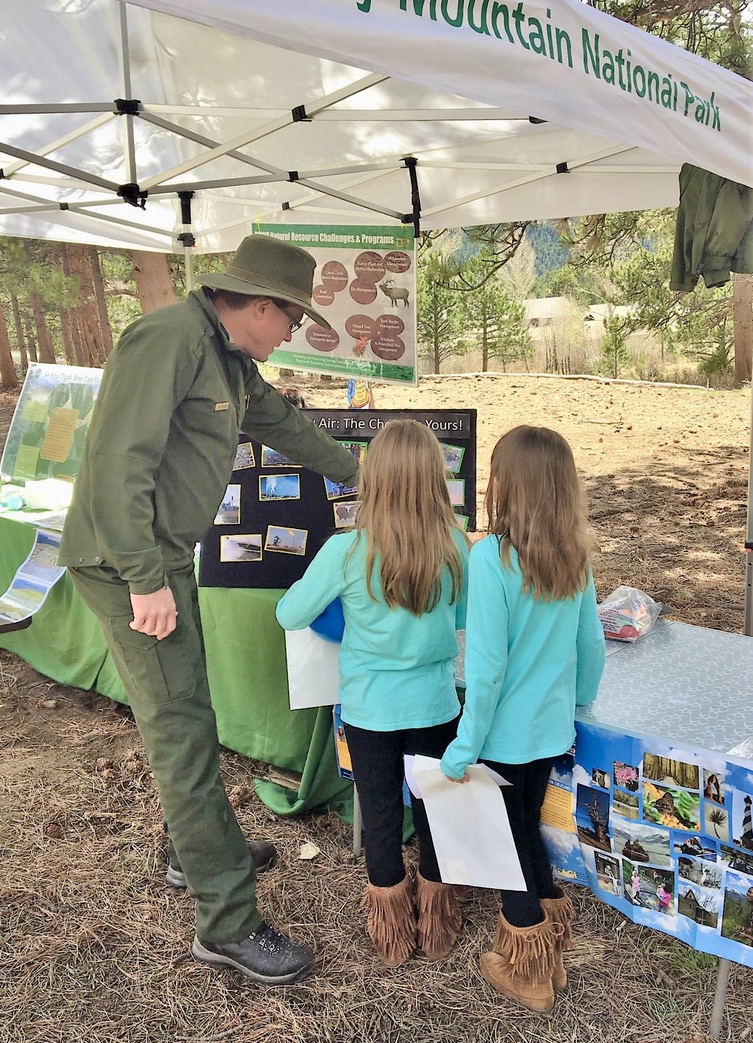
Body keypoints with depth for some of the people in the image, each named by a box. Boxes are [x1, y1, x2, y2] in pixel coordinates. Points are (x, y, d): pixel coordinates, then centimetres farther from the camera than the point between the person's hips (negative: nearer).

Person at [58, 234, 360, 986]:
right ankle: (227, 924, 6)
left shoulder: (230, 359, 13)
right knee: (183, 732, -6)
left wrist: (361, 477, 33)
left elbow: (284, 425, 25)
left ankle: (199, 851, 39)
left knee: (184, 713, 20)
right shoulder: (171, 338, -19)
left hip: (165, 557, 10)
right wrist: (145, 579, -24)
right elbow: (119, 458, -25)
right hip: (129, 564, -10)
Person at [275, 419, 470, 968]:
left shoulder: (347, 551, -21)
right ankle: (436, 917, 39)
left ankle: (392, 923, 36)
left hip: (370, 709, -1)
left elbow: (290, 615, -8)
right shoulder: (456, 546, -14)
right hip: (435, 705, 2)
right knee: (434, 806, 20)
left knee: (381, 814, 17)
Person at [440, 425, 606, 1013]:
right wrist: (577, 703, 21)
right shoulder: (575, 556, -4)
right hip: (552, 728, 6)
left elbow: (486, 665, -22)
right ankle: (550, 957, 41)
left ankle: (526, 974, 33)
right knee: (527, 832, 24)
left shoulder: (492, 557, -23)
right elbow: (593, 647, 4)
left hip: (504, 733, -6)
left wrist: (464, 746, -13)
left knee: (511, 844, 14)